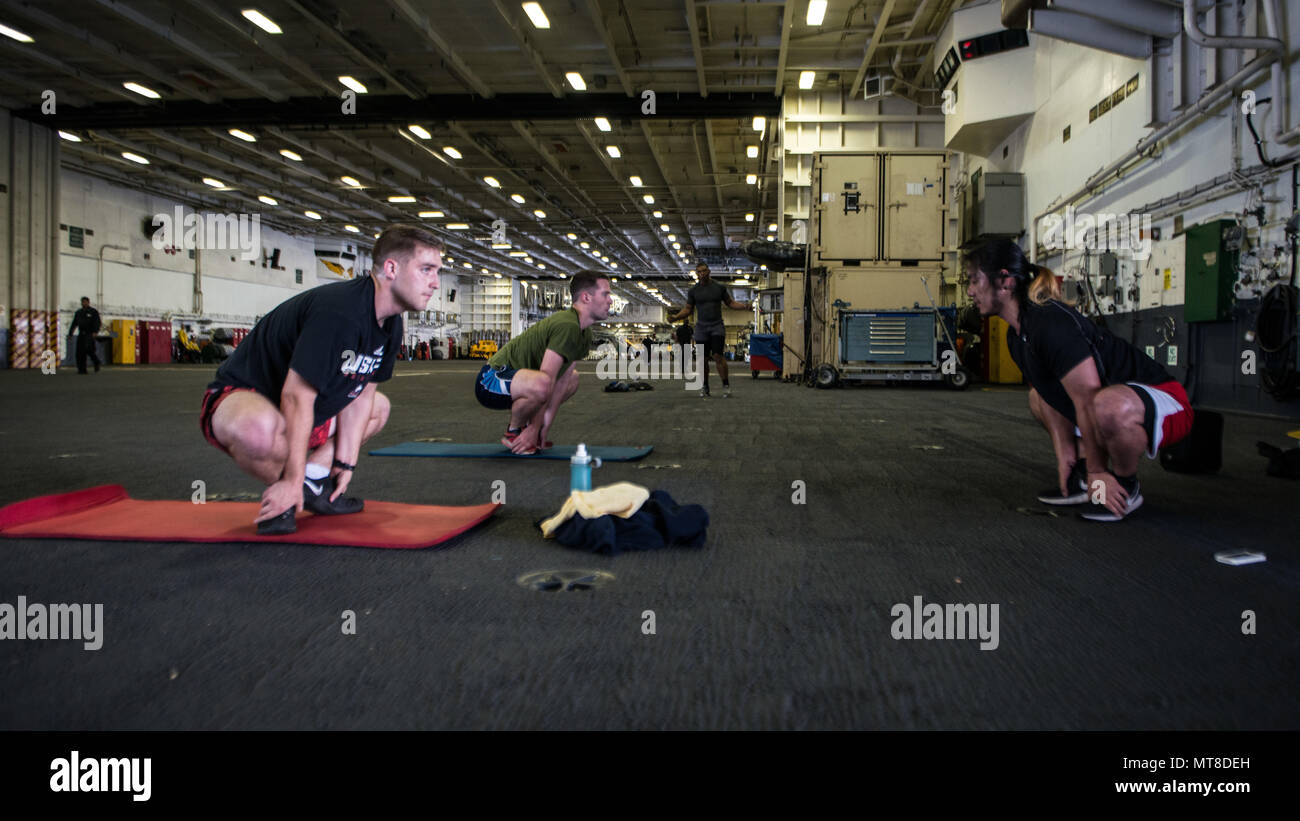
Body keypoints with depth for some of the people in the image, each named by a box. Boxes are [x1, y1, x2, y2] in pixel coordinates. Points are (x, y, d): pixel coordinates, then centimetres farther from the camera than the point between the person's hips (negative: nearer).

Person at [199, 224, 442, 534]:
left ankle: (313, 484, 7)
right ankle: (280, 496, -9)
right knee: (260, 427, -42)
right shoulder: (337, 310, -30)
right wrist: (292, 480, -26)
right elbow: (297, 396, -30)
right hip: (240, 397, -9)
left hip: (305, 415, 9)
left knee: (379, 407, 19)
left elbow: (361, 393, 5)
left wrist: (345, 462, 3)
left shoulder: (390, 325, -1)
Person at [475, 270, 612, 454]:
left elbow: (562, 381, 6)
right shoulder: (567, 326, -23)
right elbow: (546, 378, -26)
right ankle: (513, 433, -11)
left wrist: (546, 425, 0)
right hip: (491, 381, -10)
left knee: (572, 380, 24)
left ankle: (525, 426, 14)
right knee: (540, 385, -39)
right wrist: (534, 429, -23)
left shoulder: (585, 335, 8)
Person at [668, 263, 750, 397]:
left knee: (717, 356, -16)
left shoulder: (719, 287, 3)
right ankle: (705, 387, 15)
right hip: (701, 328, 2)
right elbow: (688, 309, 9)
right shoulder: (693, 290, 5)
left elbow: (730, 303, 10)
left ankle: (726, 385, -8)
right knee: (703, 358, 2)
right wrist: (676, 317, -10)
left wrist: (743, 306, -8)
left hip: (717, 326, -2)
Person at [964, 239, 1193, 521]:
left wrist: (1097, 471, -21)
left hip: (1167, 401, -10)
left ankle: (1127, 488, -12)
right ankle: (1085, 480, 14)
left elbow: (1088, 400, -28)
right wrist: (1064, 453, 8)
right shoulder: (1017, 335, 4)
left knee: (1110, 406, -41)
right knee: (1039, 397, 21)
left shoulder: (1052, 324, -27)